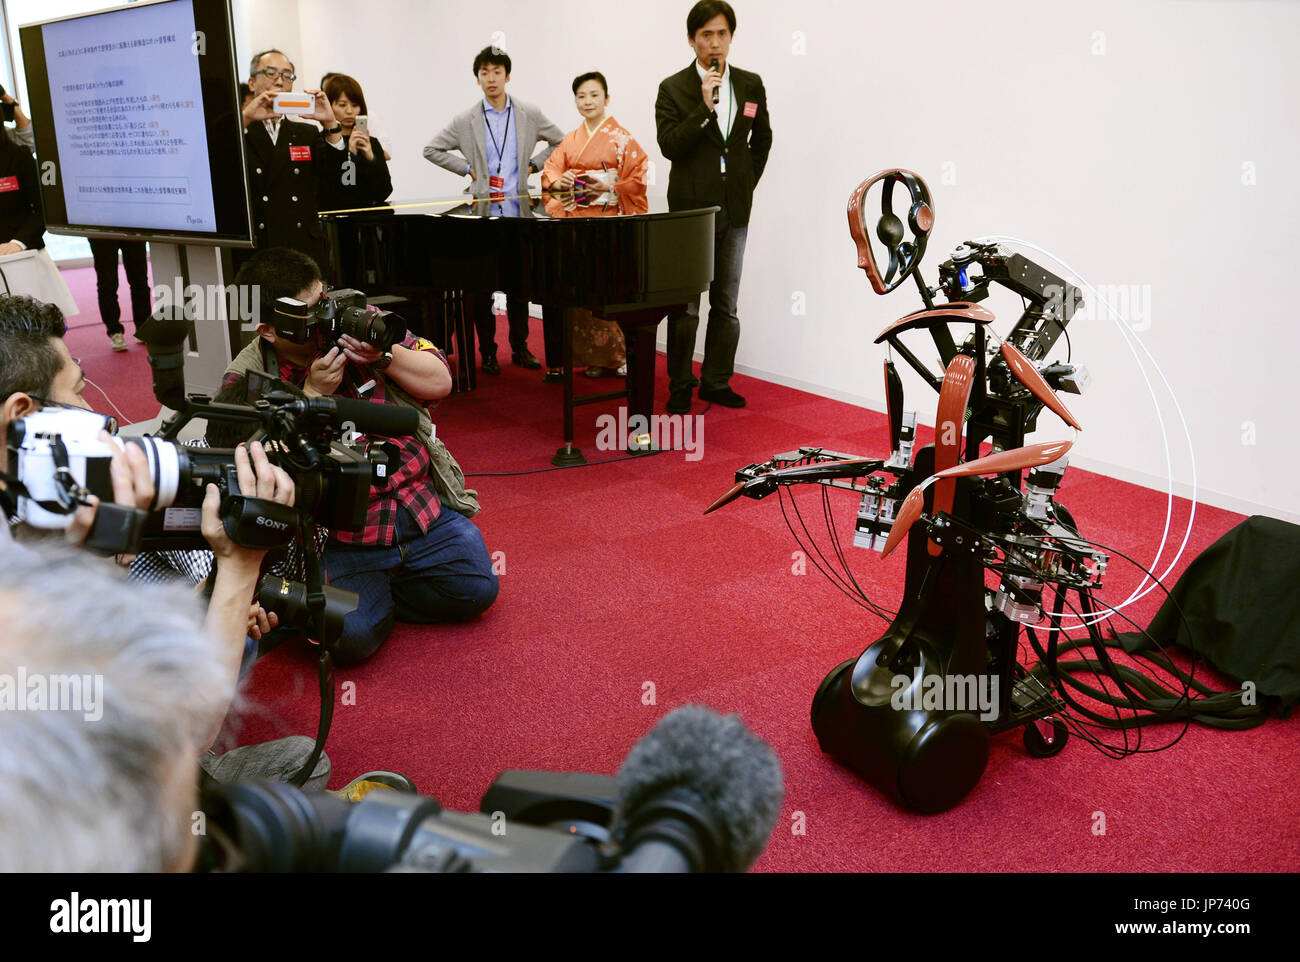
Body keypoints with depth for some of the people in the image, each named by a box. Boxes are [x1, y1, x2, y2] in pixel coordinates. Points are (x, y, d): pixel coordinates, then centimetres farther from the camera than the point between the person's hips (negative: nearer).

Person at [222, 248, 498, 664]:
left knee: (478, 588, -7)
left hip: (423, 506, 4)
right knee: (351, 637, -22)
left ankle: (384, 593, 17)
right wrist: (313, 395, -21)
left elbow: (439, 382, 3)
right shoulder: (246, 382, -7)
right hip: (340, 538, -3)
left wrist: (383, 355, -17)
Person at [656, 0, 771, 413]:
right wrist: (705, 106, -19)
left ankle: (716, 380, 20)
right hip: (691, 207, -3)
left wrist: (748, 183, 12)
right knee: (685, 305, -1)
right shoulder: (673, 89, -2)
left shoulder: (750, 85, 8)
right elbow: (669, 146, -12)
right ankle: (680, 385, 11)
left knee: (726, 304, 9)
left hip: (734, 209, 4)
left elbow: (762, 138, 20)